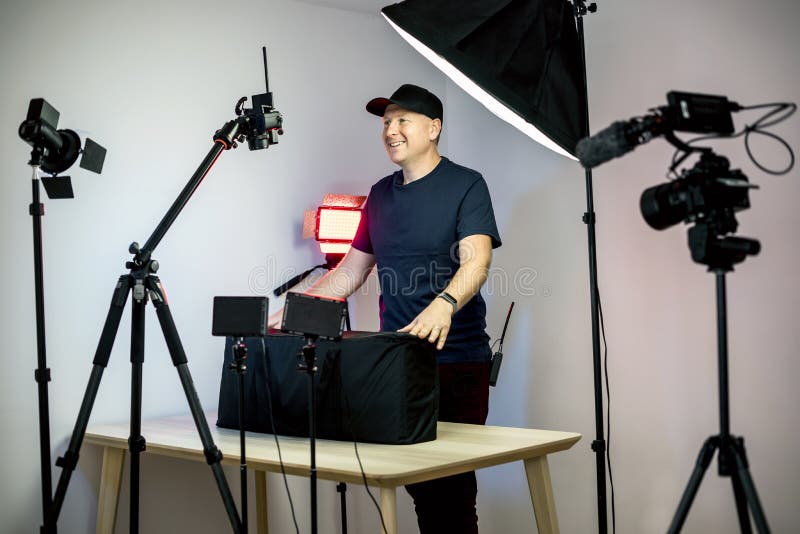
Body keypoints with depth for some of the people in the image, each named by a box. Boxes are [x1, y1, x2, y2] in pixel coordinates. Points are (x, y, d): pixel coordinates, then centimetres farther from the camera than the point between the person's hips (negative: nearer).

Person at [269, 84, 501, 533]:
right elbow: (350, 271, 19)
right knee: (416, 484, 5)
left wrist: (443, 304, -37)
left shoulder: (466, 186, -3)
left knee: (452, 492, -5)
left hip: (457, 361, -5)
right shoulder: (381, 194, 15)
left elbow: (476, 260, -18)